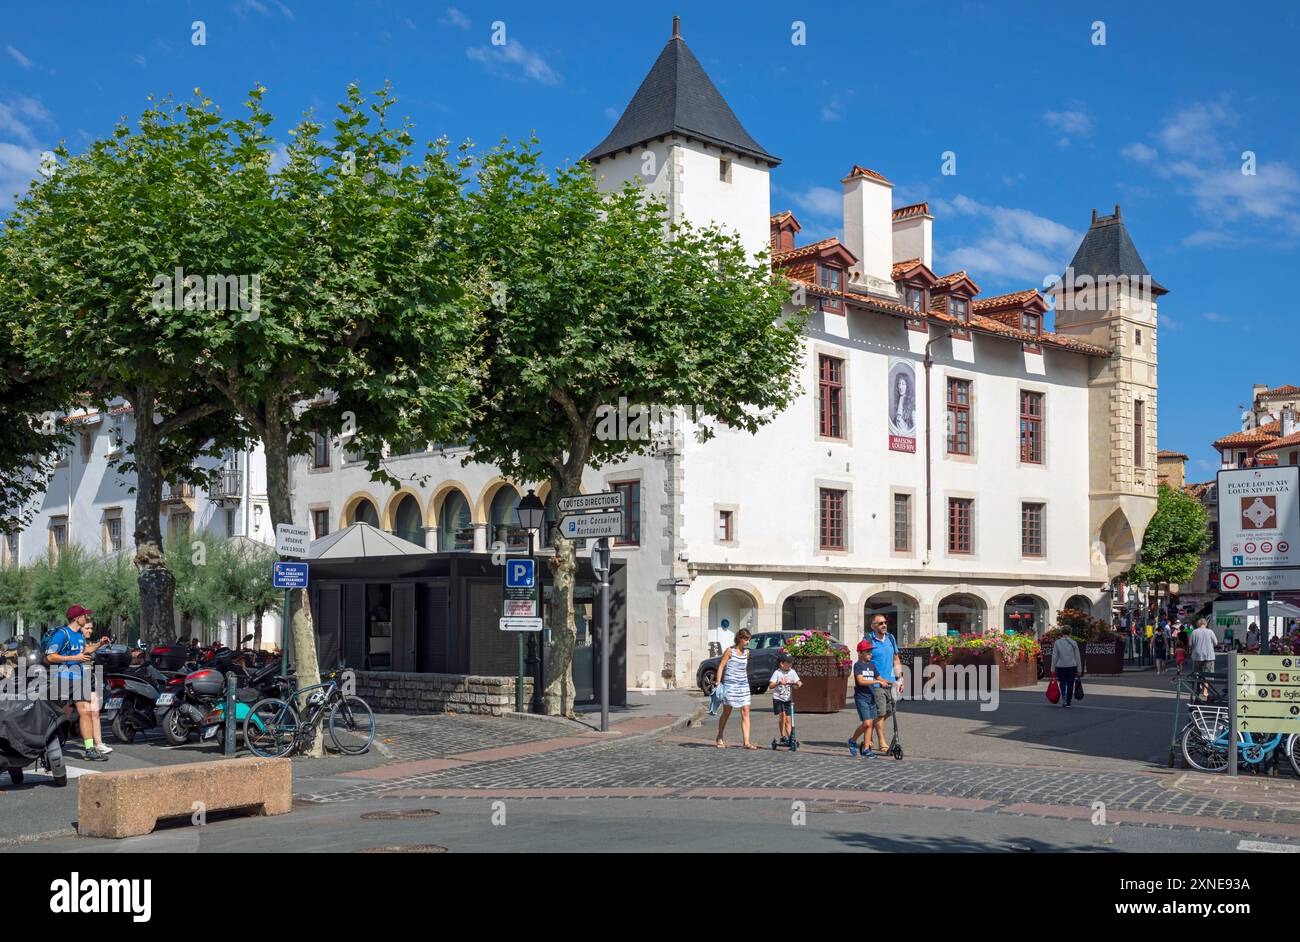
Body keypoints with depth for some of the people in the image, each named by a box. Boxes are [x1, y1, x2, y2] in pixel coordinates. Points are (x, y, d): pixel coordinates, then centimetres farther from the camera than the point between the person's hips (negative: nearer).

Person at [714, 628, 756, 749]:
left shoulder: (747, 652, 8)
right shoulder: (730, 651, -7)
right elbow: (721, 666, -7)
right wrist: (718, 683, -13)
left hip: (743, 685, 5)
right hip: (730, 685, -5)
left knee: (745, 712, -4)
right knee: (726, 713, 6)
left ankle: (746, 741, -6)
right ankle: (720, 738, 24)